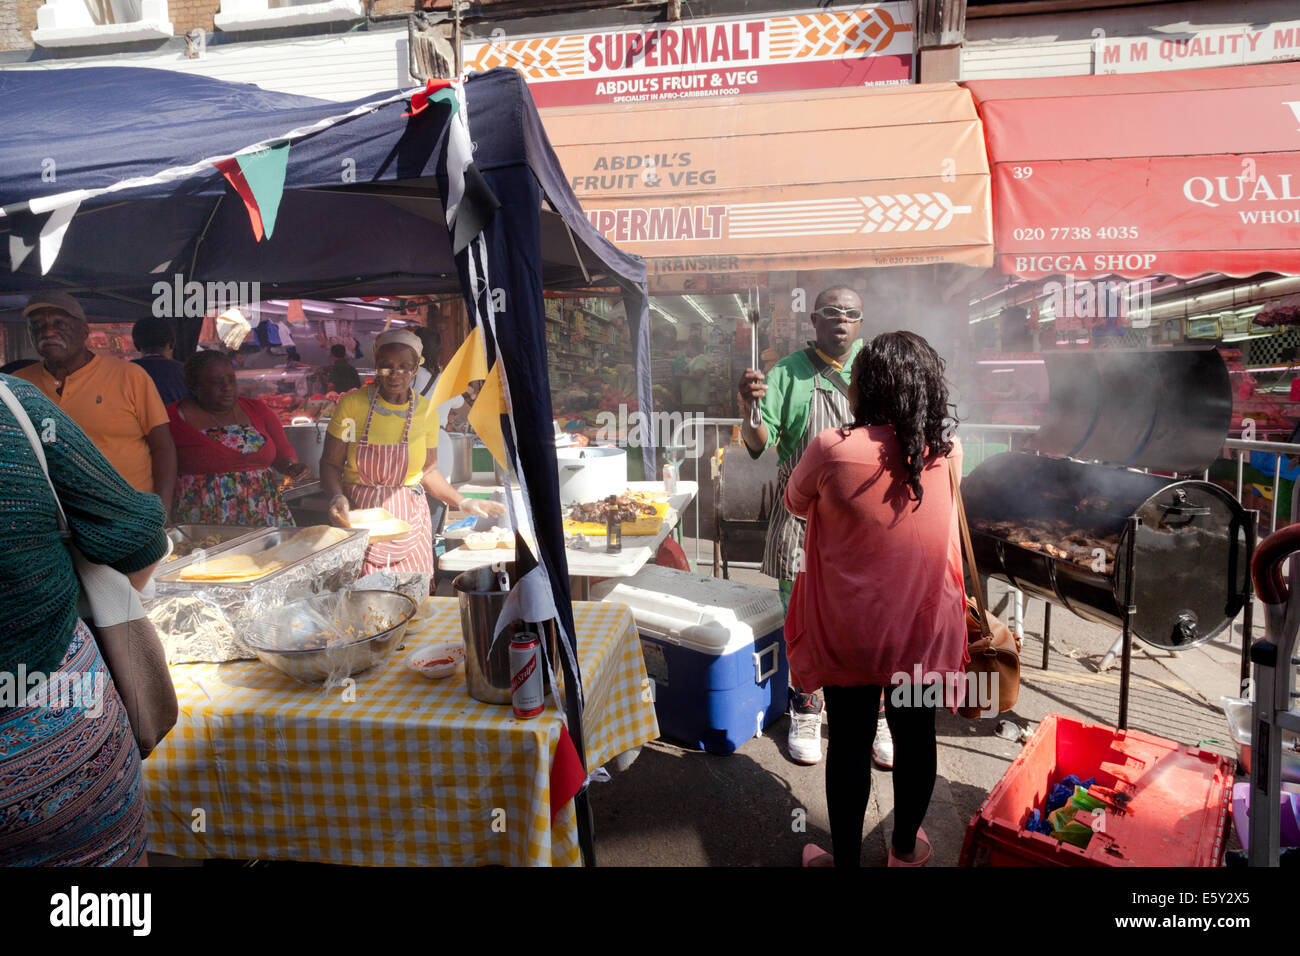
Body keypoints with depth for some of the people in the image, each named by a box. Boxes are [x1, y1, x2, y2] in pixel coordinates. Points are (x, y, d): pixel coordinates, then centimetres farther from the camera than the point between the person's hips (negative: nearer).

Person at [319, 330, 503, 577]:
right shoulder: (352, 404, -6)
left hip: (408, 521, 2)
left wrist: (463, 503, 1)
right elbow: (330, 463, -1)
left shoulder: (426, 410, 1)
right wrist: (337, 497, -20)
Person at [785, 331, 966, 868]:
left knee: (850, 742, 13)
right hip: (924, 628, 3)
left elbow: (796, 503, 0)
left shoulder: (833, 450, -19)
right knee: (916, 734, 19)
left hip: (850, 632, -3)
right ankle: (906, 849, 41)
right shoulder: (947, 453, -9)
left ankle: (845, 859, 30)